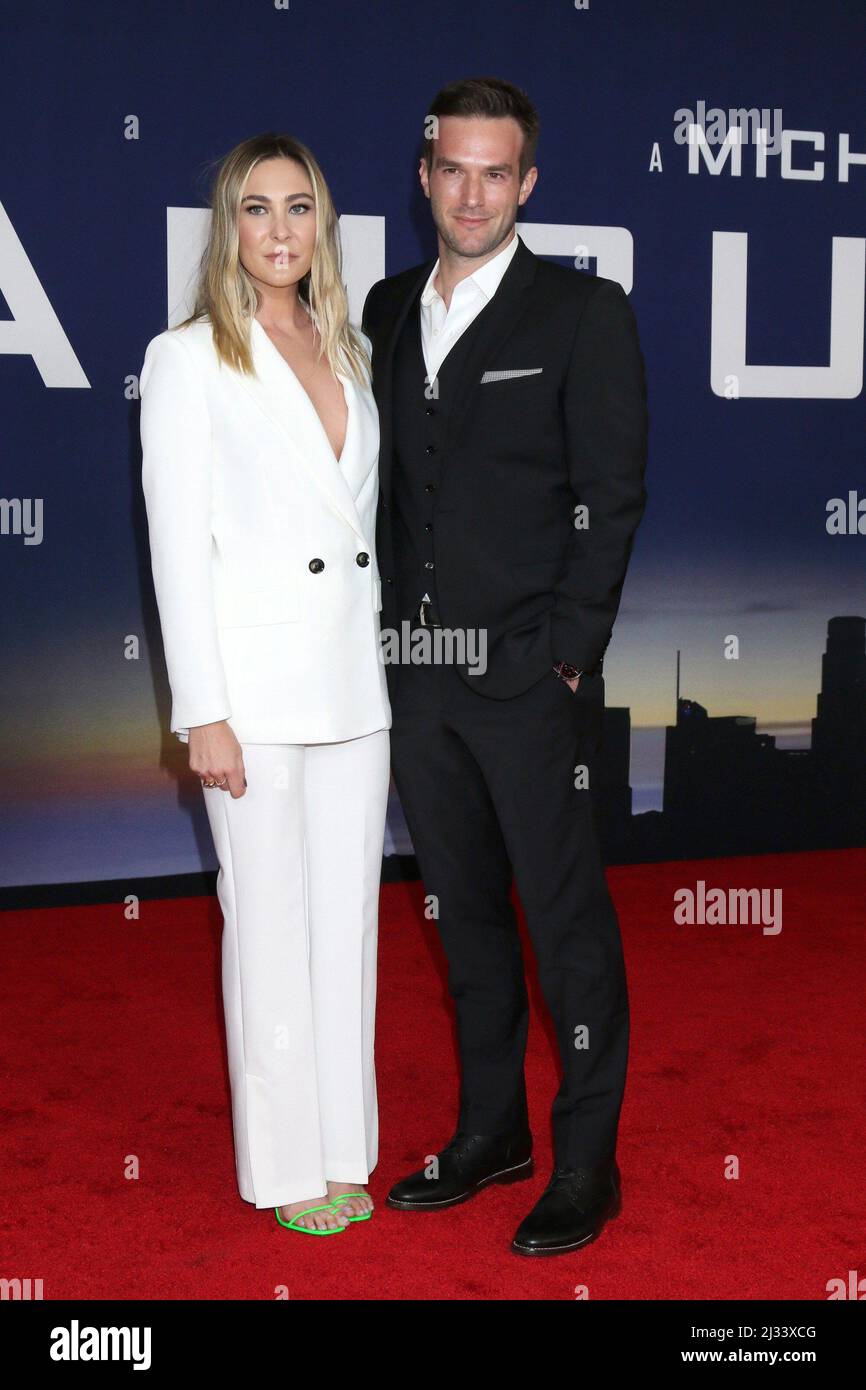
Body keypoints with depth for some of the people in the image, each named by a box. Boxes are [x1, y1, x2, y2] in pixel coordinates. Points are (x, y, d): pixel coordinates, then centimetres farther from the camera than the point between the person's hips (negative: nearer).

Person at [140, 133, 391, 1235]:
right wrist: (203, 714, -13)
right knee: (271, 930, 4)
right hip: (256, 686, -5)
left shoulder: (350, 351, 12)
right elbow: (177, 547, -9)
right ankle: (284, 1166, 19)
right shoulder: (188, 359, -4)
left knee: (350, 922, 11)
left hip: (353, 681, 6)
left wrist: (382, 673, 12)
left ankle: (343, 1149, 26)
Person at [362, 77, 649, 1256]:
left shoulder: (585, 313, -3)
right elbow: (387, 484, 12)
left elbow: (611, 496, -7)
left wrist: (568, 653, -12)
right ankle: (492, 1129, 30)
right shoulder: (387, 311, 12)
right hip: (418, 672, 6)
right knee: (464, 908, 15)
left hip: (531, 674, -5)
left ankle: (588, 1163, 16)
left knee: (568, 917, 2)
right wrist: (394, 628, 5)